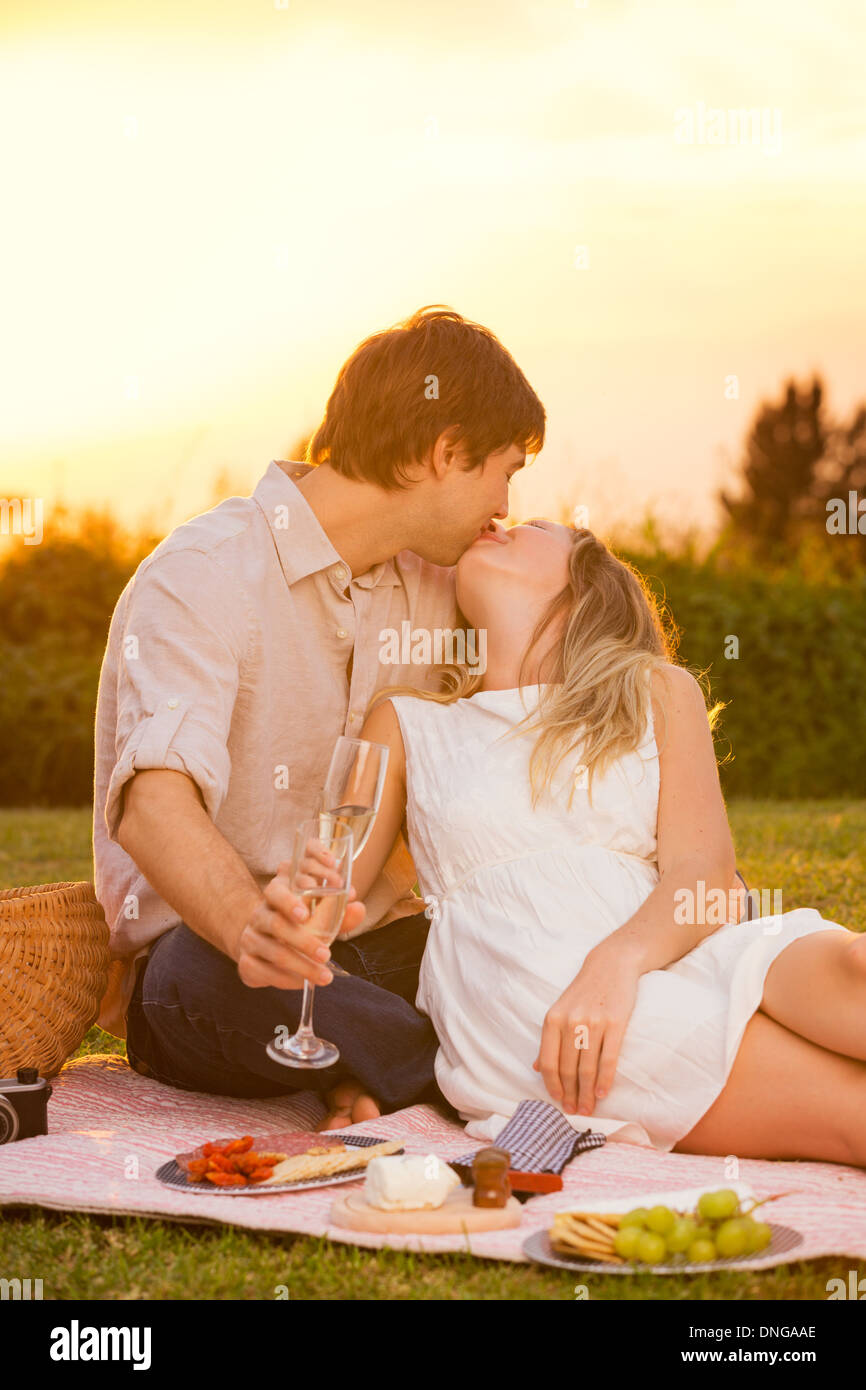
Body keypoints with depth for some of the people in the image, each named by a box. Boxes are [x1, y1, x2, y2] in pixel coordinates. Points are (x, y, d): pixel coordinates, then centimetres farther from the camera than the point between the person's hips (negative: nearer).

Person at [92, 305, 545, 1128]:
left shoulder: (430, 587, 11)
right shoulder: (204, 576, -15)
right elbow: (153, 805, -30)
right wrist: (250, 927, -49)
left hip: (369, 949, 6)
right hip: (203, 947, -6)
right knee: (210, 972, -40)